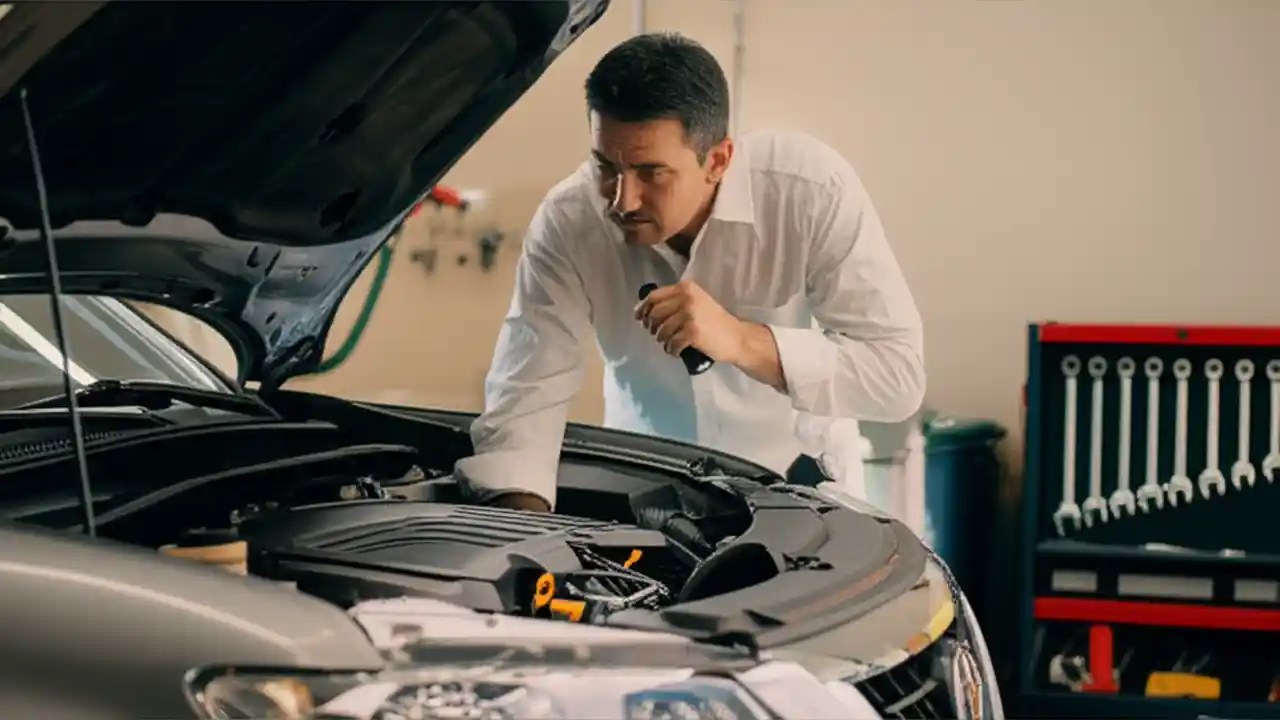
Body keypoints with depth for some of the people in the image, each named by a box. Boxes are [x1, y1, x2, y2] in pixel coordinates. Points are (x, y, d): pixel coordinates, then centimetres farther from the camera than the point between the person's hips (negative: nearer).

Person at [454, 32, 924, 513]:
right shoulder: (567, 222, -20)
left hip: (799, 481, 0)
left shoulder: (817, 190, -23)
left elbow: (902, 373, -26)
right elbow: (525, 392, -20)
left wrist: (741, 340, -38)